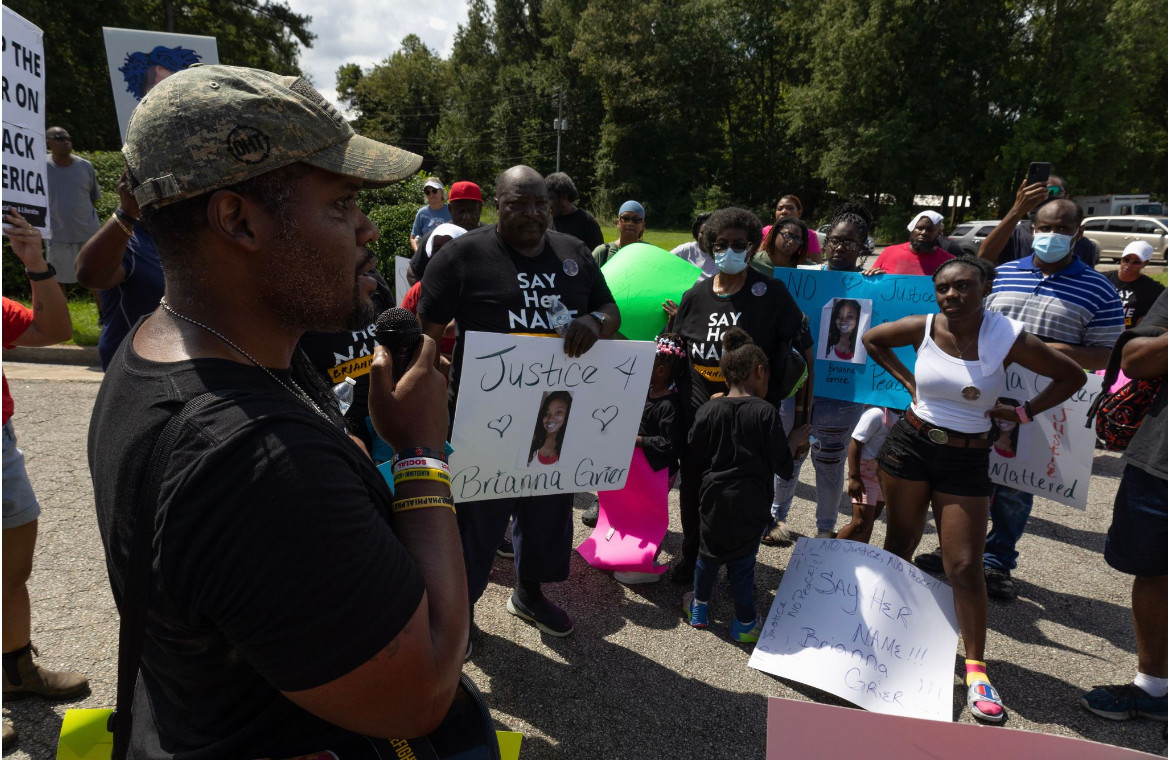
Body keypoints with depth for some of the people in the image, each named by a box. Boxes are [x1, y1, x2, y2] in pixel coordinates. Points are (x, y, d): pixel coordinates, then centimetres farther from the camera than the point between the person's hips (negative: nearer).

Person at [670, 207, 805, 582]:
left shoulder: (771, 292, -7)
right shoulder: (695, 296, 1)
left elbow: (797, 344, -4)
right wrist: (680, 393, 5)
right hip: (697, 411, 3)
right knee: (693, 486, 13)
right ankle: (691, 555, 37)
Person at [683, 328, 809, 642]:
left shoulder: (708, 411, -5)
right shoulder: (766, 412, -13)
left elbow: (694, 453, 5)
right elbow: (782, 465, -12)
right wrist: (794, 441, 7)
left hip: (714, 498, 3)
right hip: (750, 502, -2)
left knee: (708, 553, 20)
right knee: (743, 560, 11)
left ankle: (699, 609, 36)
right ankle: (745, 623, 25)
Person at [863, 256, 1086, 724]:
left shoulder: (1009, 338, -12)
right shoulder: (922, 328, -7)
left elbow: (1073, 376, 1)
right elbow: (871, 338, 12)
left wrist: (1022, 413, -5)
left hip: (966, 461, -2)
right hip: (910, 444, 2)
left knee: (965, 568, -2)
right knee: (898, 547, 13)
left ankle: (976, 668, 13)